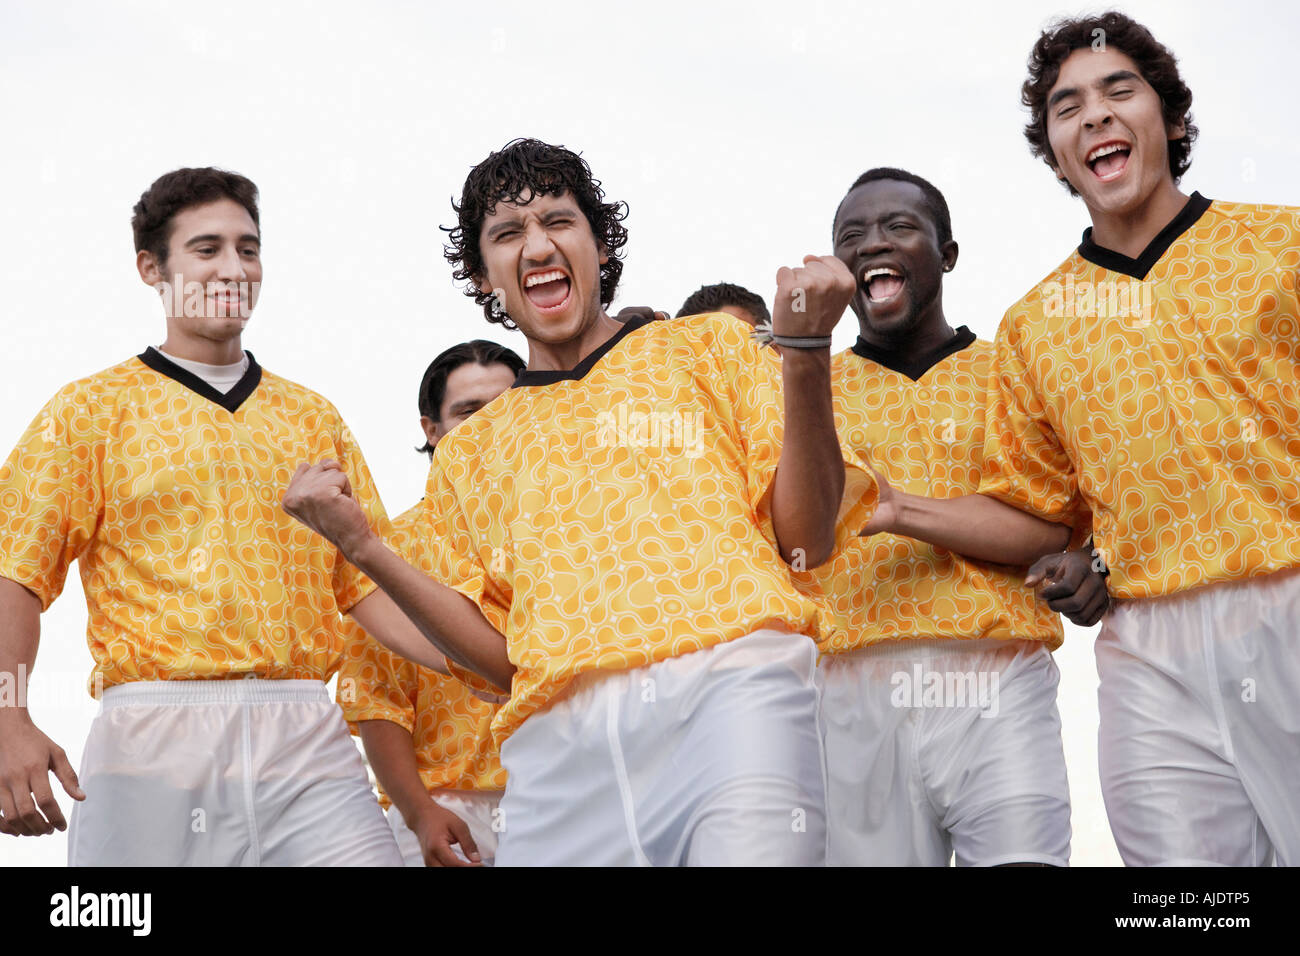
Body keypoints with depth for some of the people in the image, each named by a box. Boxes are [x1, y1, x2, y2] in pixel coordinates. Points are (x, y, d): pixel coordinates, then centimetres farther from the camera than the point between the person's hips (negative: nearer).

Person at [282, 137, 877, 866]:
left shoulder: (706, 347, 19)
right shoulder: (468, 454, 25)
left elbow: (806, 539, 8)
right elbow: (500, 656, 16)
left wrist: (806, 359, -5)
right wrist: (365, 548, 7)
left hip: (732, 685, -2)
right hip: (563, 737, 3)